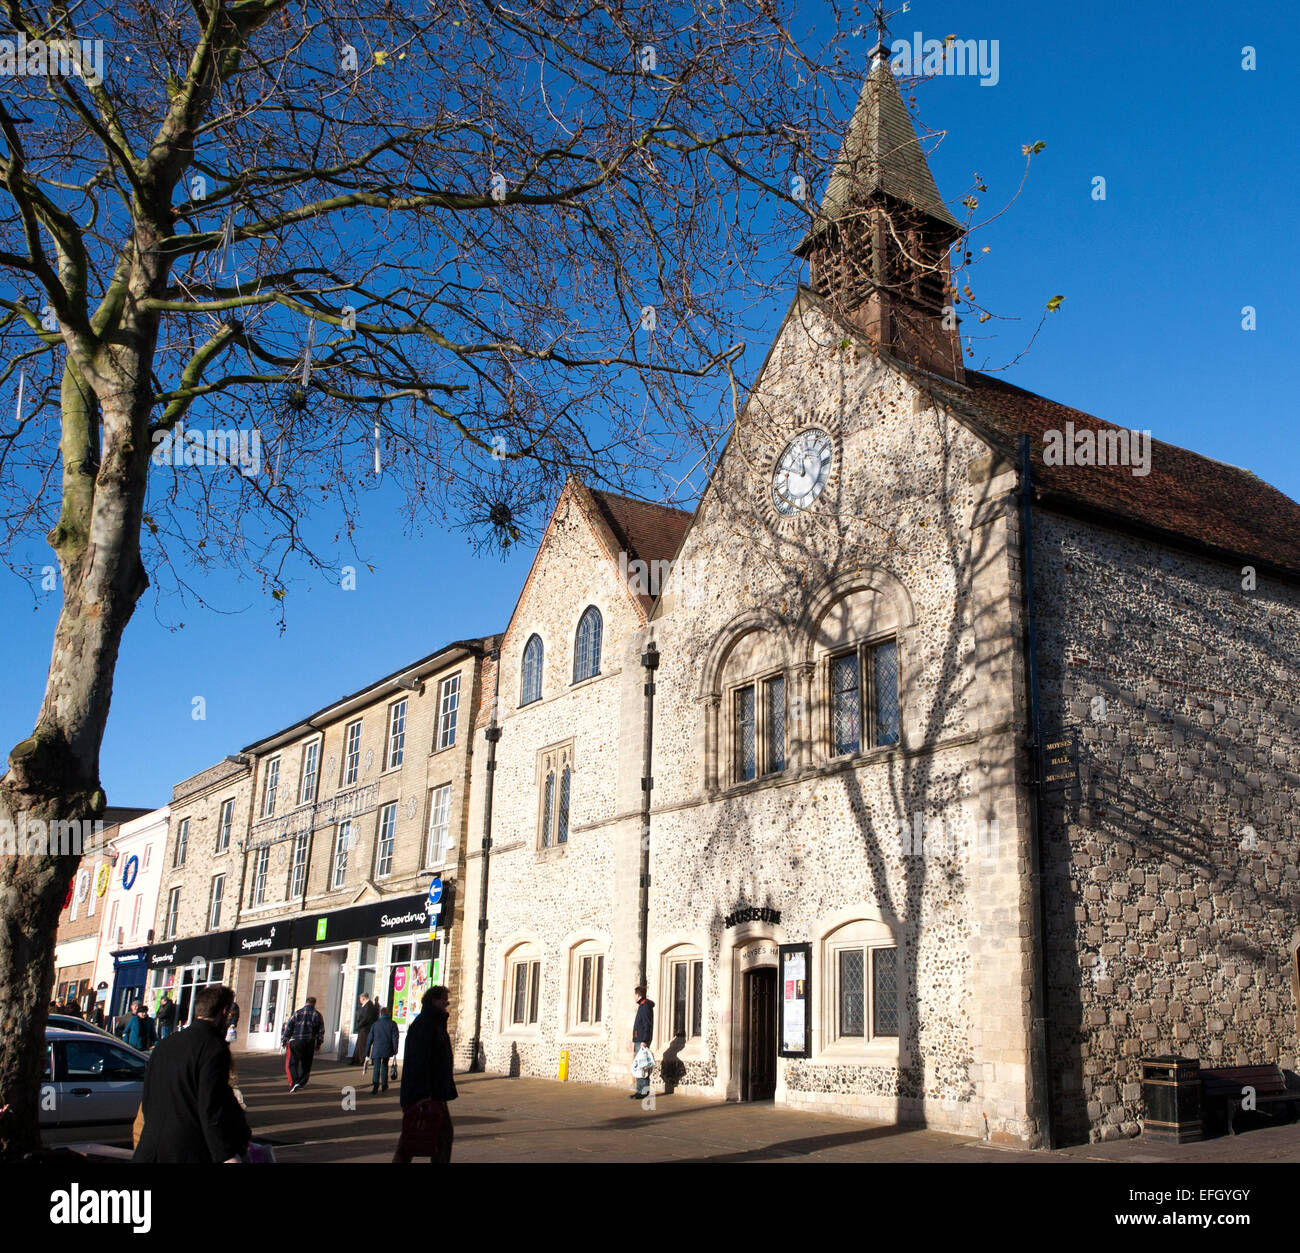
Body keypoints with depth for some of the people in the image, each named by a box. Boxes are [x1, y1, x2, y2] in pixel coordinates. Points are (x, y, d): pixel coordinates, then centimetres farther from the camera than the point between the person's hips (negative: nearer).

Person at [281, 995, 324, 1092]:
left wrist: (284, 1040, 8)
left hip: (296, 1041, -2)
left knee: (291, 1063, 2)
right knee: (306, 1064, 17)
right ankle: (302, 1083, 21)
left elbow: (289, 1027, 0)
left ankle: (293, 1083, -11)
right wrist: (318, 1044, 17)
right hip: (310, 1043, 2)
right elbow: (321, 1031, 8)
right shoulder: (317, 1015, 5)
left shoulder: (297, 1013, 0)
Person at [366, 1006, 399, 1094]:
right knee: (384, 1067, 19)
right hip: (387, 1050, 1)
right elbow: (395, 1038, -2)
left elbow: (370, 1039, 10)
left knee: (376, 1068, -3)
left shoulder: (375, 1024, 8)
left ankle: (375, 1085, -22)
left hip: (376, 1050, -1)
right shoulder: (392, 1024, 4)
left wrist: (367, 1053, 15)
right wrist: (395, 1050, 3)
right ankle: (384, 1085, 23)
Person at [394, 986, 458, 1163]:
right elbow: (418, 1060, -24)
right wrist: (423, 1093, -27)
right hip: (423, 1094, -10)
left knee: (445, 1133, 11)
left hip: (435, 1093, 10)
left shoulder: (436, 1023, 14)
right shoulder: (423, 1024, -17)